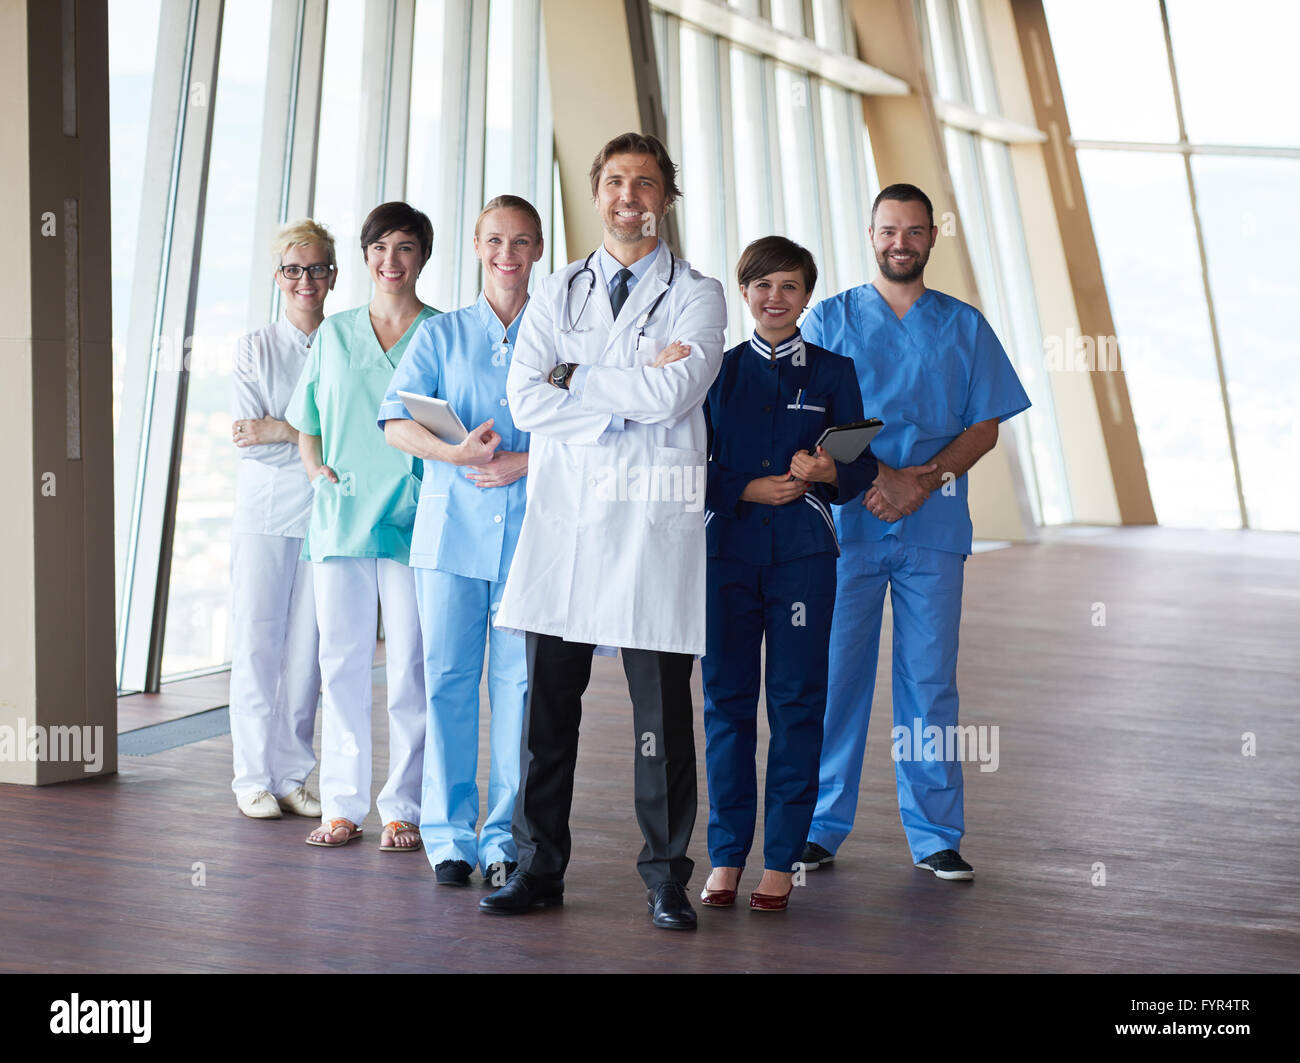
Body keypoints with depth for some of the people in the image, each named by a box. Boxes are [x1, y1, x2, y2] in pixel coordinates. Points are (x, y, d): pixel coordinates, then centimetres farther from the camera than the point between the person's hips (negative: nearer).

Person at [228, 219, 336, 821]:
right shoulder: (255, 350, 5)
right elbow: (245, 440, -5)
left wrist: (282, 431, -11)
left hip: (326, 515, 1)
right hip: (264, 514, -1)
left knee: (307, 649, 2)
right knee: (255, 643, -1)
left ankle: (292, 776, 12)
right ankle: (254, 778, 8)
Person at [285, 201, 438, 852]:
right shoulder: (335, 333, 14)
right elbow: (307, 424, 19)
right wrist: (318, 470, 1)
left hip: (413, 521, -3)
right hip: (340, 518, 3)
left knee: (409, 665, -2)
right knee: (341, 661, 5)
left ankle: (403, 807, 7)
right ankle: (342, 804, 14)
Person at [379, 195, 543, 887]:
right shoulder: (441, 334, 11)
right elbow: (396, 423, 0)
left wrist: (523, 462, -12)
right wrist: (453, 453, -18)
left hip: (531, 532, 0)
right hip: (452, 526, 0)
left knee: (519, 681, -1)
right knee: (447, 677, -1)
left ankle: (506, 836, 8)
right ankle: (450, 836, 7)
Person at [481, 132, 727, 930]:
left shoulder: (697, 297, 5)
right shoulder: (557, 294, 14)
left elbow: (674, 394, -12)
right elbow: (526, 401, 0)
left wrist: (576, 378, -3)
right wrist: (630, 392, -8)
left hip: (656, 514, -2)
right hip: (563, 508, 3)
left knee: (663, 708, 1)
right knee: (547, 699, 3)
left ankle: (667, 878, 12)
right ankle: (539, 867, 13)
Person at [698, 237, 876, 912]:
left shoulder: (832, 372, 6)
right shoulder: (718, 370, 8)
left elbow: (862, 467, 4)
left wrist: (827, 472, -17)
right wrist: (748, 489, -10)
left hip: (803, 553, -1)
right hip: (727, 550, 1)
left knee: (797, 702, 0)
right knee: (727, 700, 3)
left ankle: (780, 860, 8)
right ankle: (726, 856, 12)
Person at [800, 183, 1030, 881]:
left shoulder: (964, 326, 12)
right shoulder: (831, 319, 8)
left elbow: (985, 427, 7)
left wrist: (922, 481, -10)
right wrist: (882, 476, -14)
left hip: (933, 528, 1)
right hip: (846, 525, -1)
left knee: (930, 680, 2)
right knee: (835, 674, -2)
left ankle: (936, 835, 9)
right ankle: (819, 827, 8)